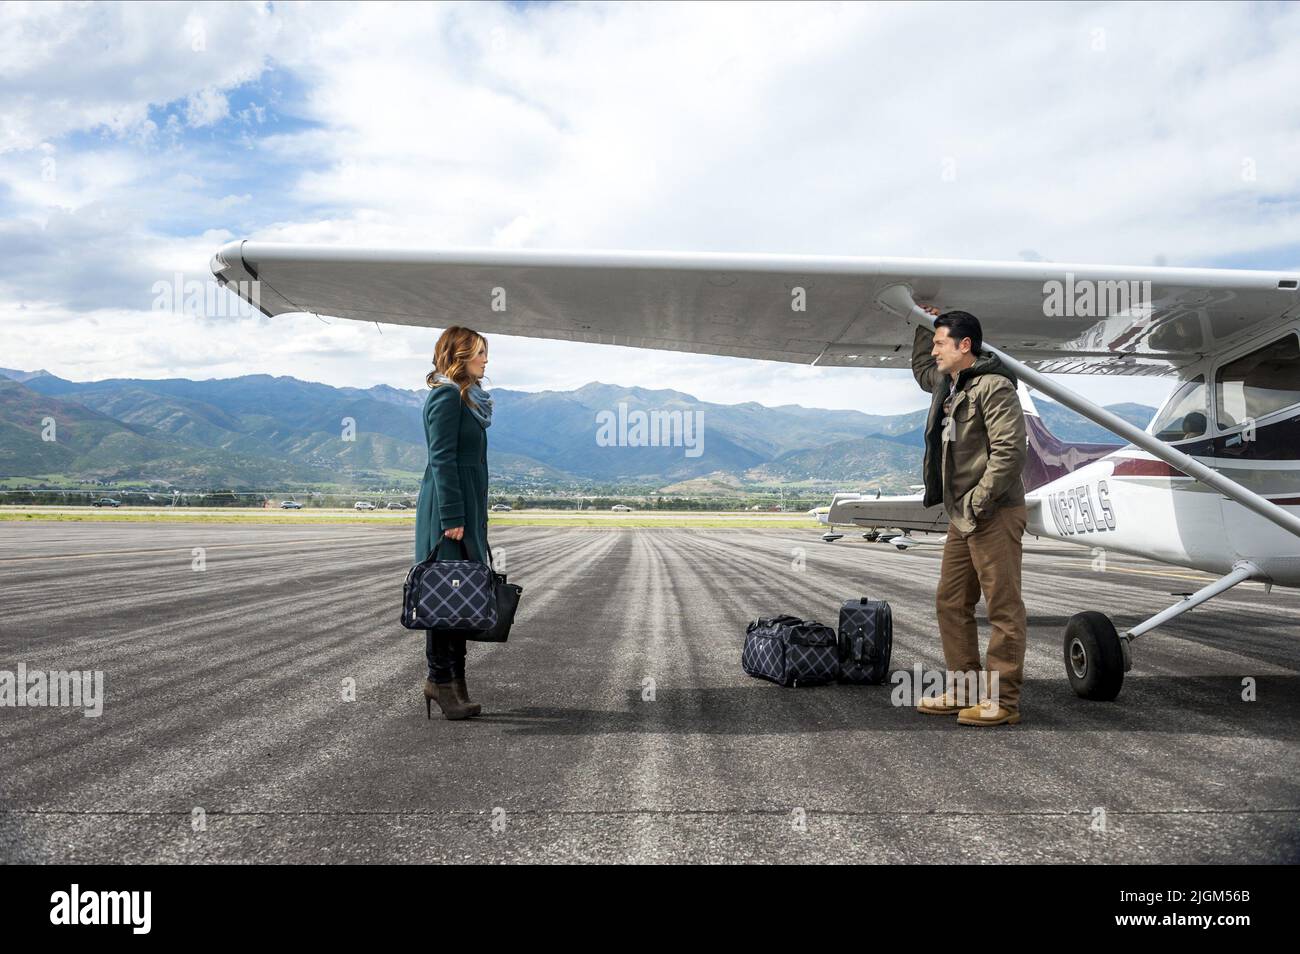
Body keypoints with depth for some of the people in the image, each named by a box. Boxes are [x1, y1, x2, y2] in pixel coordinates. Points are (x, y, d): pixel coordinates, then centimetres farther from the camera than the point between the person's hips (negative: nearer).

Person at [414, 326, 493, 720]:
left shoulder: (467, 397, 18)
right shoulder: (447, 397, -10)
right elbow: (442, 460, -16)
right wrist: (453, 518, -20)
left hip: (466, 509, 9)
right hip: (449, 509, -9)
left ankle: (452, 680, 14)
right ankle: (440, 677, 0)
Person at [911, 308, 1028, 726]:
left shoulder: (994, 386, -13)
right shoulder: (947, 383, 16)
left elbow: (1009, 451, -21)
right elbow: (920, 369, 41)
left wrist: (978, 501, -20)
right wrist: (924, 326, 34)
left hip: (994, 515, -10)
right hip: (962, 516, 10)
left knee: (1003, 608, -3)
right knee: (951, 603, 13)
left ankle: (1002, 700, 2)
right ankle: (964, 690, 22)